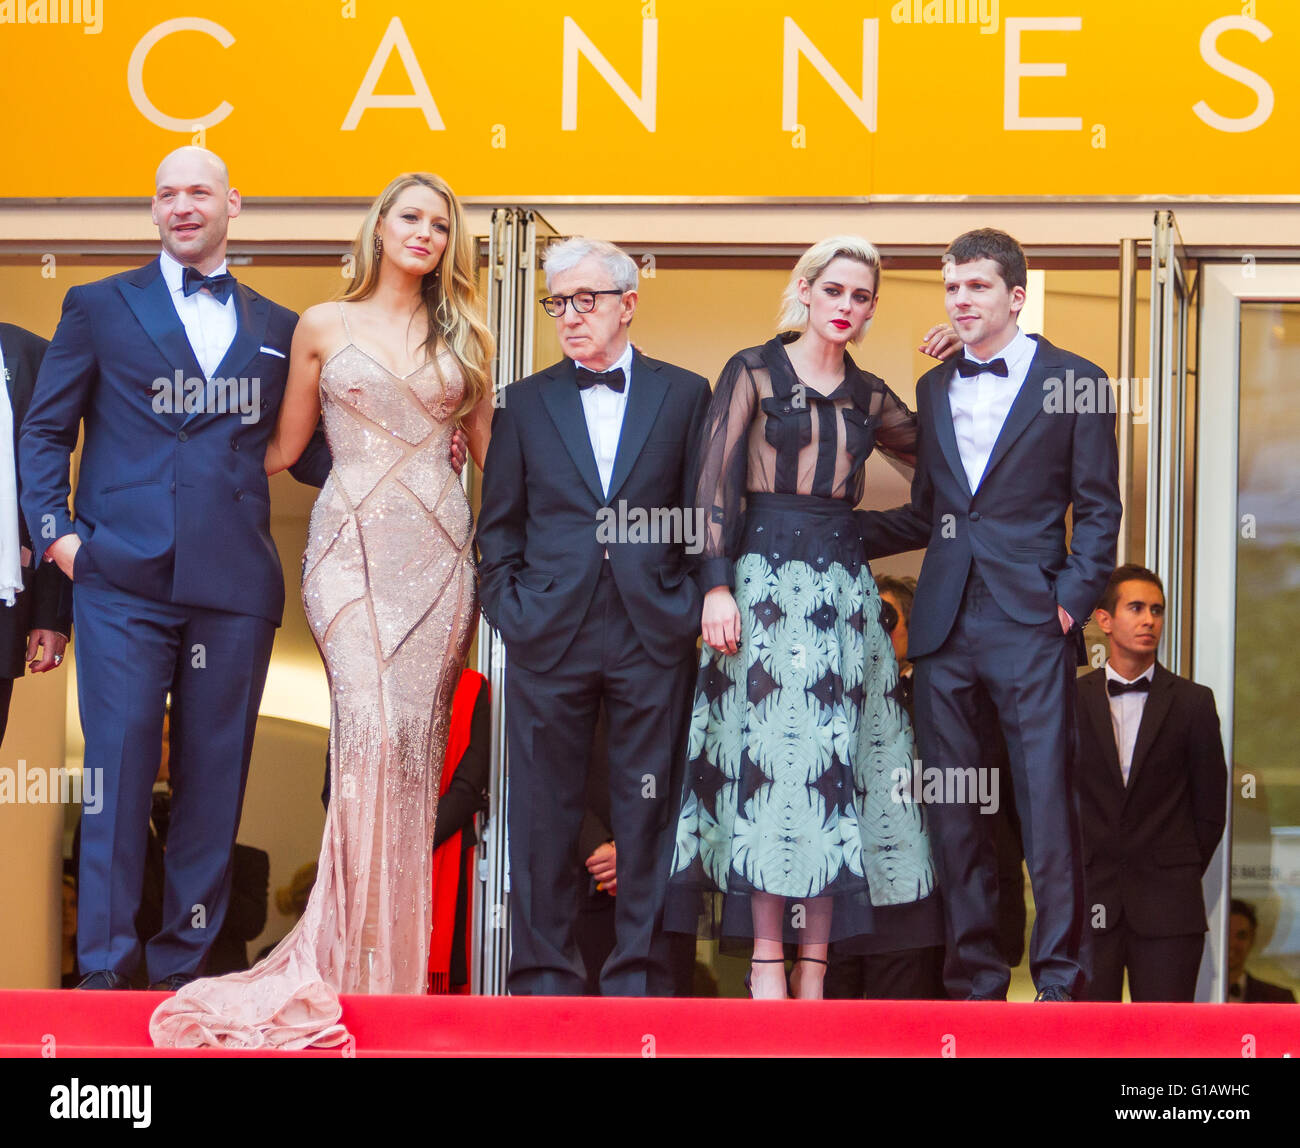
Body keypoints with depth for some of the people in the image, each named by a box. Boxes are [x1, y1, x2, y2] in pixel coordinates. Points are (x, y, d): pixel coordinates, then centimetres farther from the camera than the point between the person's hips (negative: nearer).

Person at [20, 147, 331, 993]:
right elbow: (45, 430, 11)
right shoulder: (100, 308, 11)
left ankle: (185, 962, 10)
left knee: (215, 779, 3)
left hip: (234, 584, 2)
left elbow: (303, 449, 19)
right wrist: (55, 531, -2)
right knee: (118, 767, -6)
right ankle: (104, 966, -2)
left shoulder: (277, 329, 16)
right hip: (123, 577, -2)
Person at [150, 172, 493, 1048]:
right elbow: (286, 448, 16)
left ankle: (402, 959, 2)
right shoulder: (324, 326, 8)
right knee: (373, 728, -18)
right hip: (352, 542, -2)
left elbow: (489, 449, 18)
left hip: (440, 548, 2)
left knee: (419, 739, -4)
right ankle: (356, 957, -15)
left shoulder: (464, 336, 14)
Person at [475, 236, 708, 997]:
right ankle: (545, 976, 8)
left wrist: (693, 606, -2)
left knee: (649, 812, 0)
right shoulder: (526, 403, 12)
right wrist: (510, 608, 1)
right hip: (549, 634, 1)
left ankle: (640, 976, 6)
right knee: (545, 813, 2)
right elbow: (499, 526, 13)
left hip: (653, 634, -1)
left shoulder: (683, 395, 9)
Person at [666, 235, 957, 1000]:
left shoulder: (869, 397, 14)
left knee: (835, 762, -1)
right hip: (764, 580, -4)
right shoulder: (753, 374, 3)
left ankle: (815, 967, -1)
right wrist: (717, 585, -12)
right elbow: (715, 483, -3)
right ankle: (766, 961, -6)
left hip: (843, 585, 4)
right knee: (768, 754, -8)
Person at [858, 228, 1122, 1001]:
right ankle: (976, 977, 11)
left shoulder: (1073, 383, 3)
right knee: (953, 806, 4)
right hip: (947, 623, 5)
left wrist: (1073, 599, -8)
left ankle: (1060, 976, 0)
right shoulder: (935, 390, 16)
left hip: (1031, 623, -4)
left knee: (1047, 801, -6)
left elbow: (1098, 510, 2)